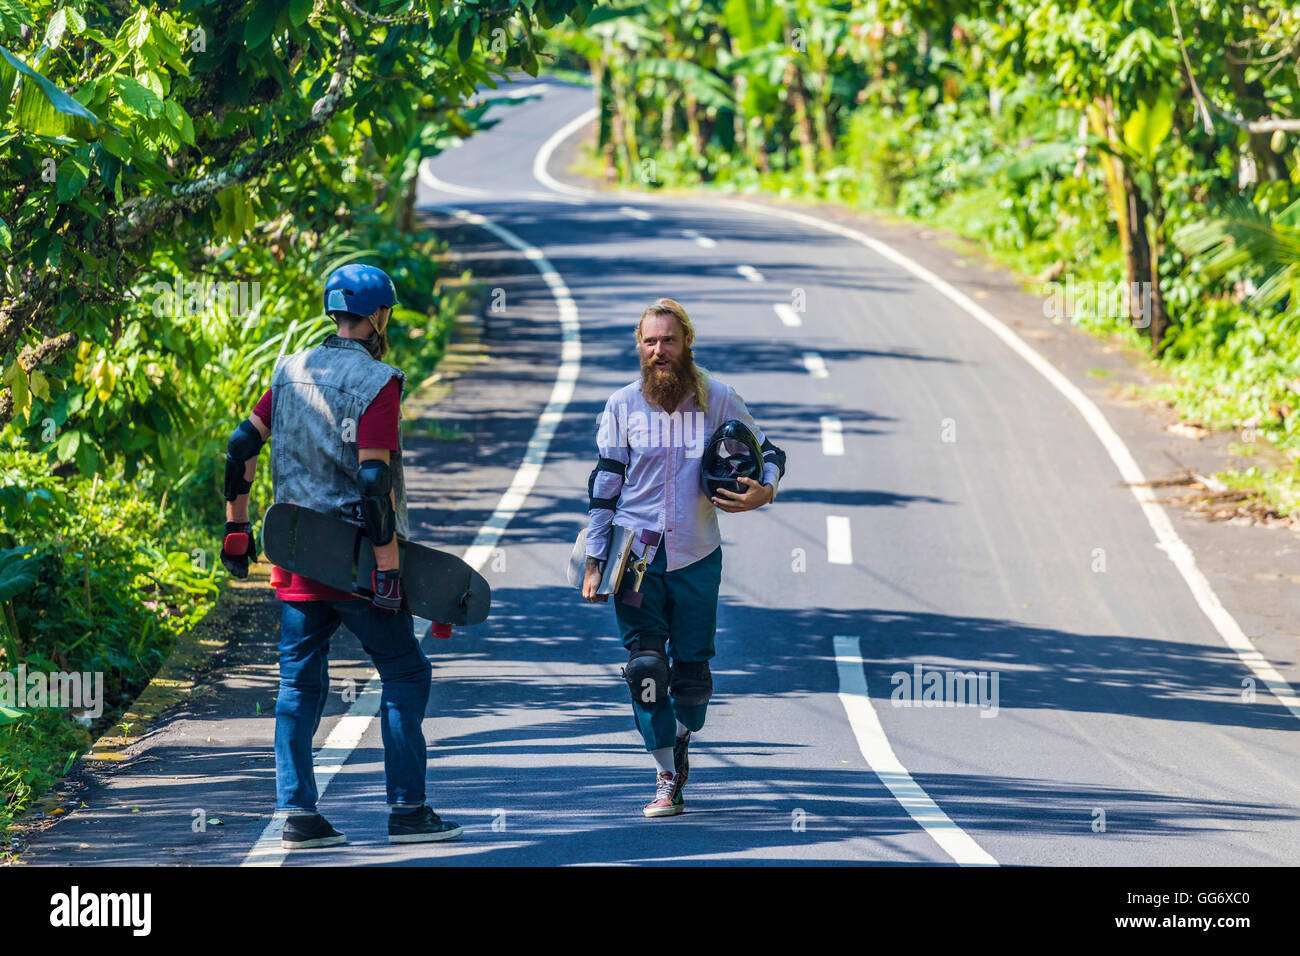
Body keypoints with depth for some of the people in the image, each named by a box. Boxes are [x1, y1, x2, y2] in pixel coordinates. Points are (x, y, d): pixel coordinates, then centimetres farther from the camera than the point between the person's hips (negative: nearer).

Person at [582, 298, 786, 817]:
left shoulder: (718, 399, 2)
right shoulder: (623, 405, 3)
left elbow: (768, 453, 12)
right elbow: (604, 485, 6)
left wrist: (764, 490, -11)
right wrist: (594, 561, 2)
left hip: (696, 557, 0)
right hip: (636, 554, 0)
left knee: (692, 671, 4)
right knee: (646, 664, -11)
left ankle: (679, 740, 35)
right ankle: (667, 780, -7)